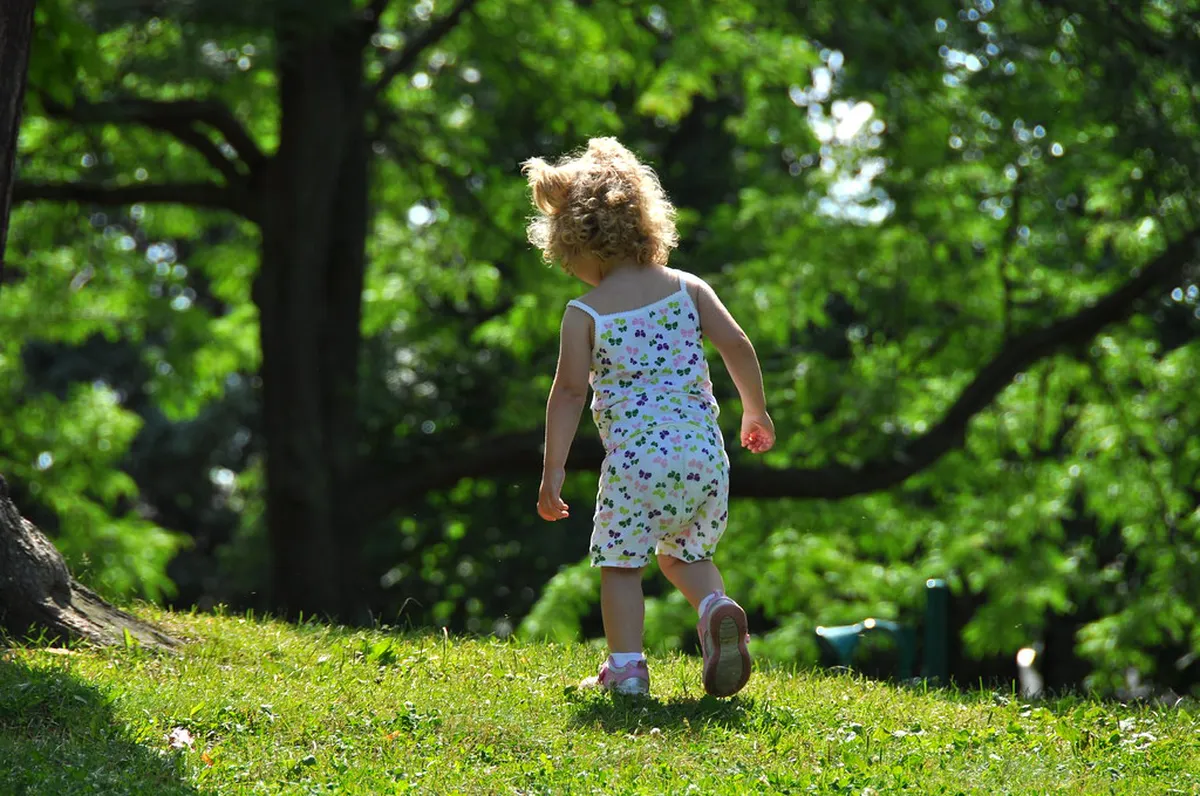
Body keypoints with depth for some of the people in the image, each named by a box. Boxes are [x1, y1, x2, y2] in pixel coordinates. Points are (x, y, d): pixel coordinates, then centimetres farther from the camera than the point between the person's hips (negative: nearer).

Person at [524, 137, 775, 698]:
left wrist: (552, 470, -4)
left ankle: (625, 668, 4)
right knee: (685, 552, 22)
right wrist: (755, 412, 16)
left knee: (620, 564, 9)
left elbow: (570, 392, -7)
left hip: (635, 456, -4)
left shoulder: (584, 314, -2)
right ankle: (716, 608, -4)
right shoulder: (686, 289, 7)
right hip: (703, 449, 4)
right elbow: (736, 345, 2)